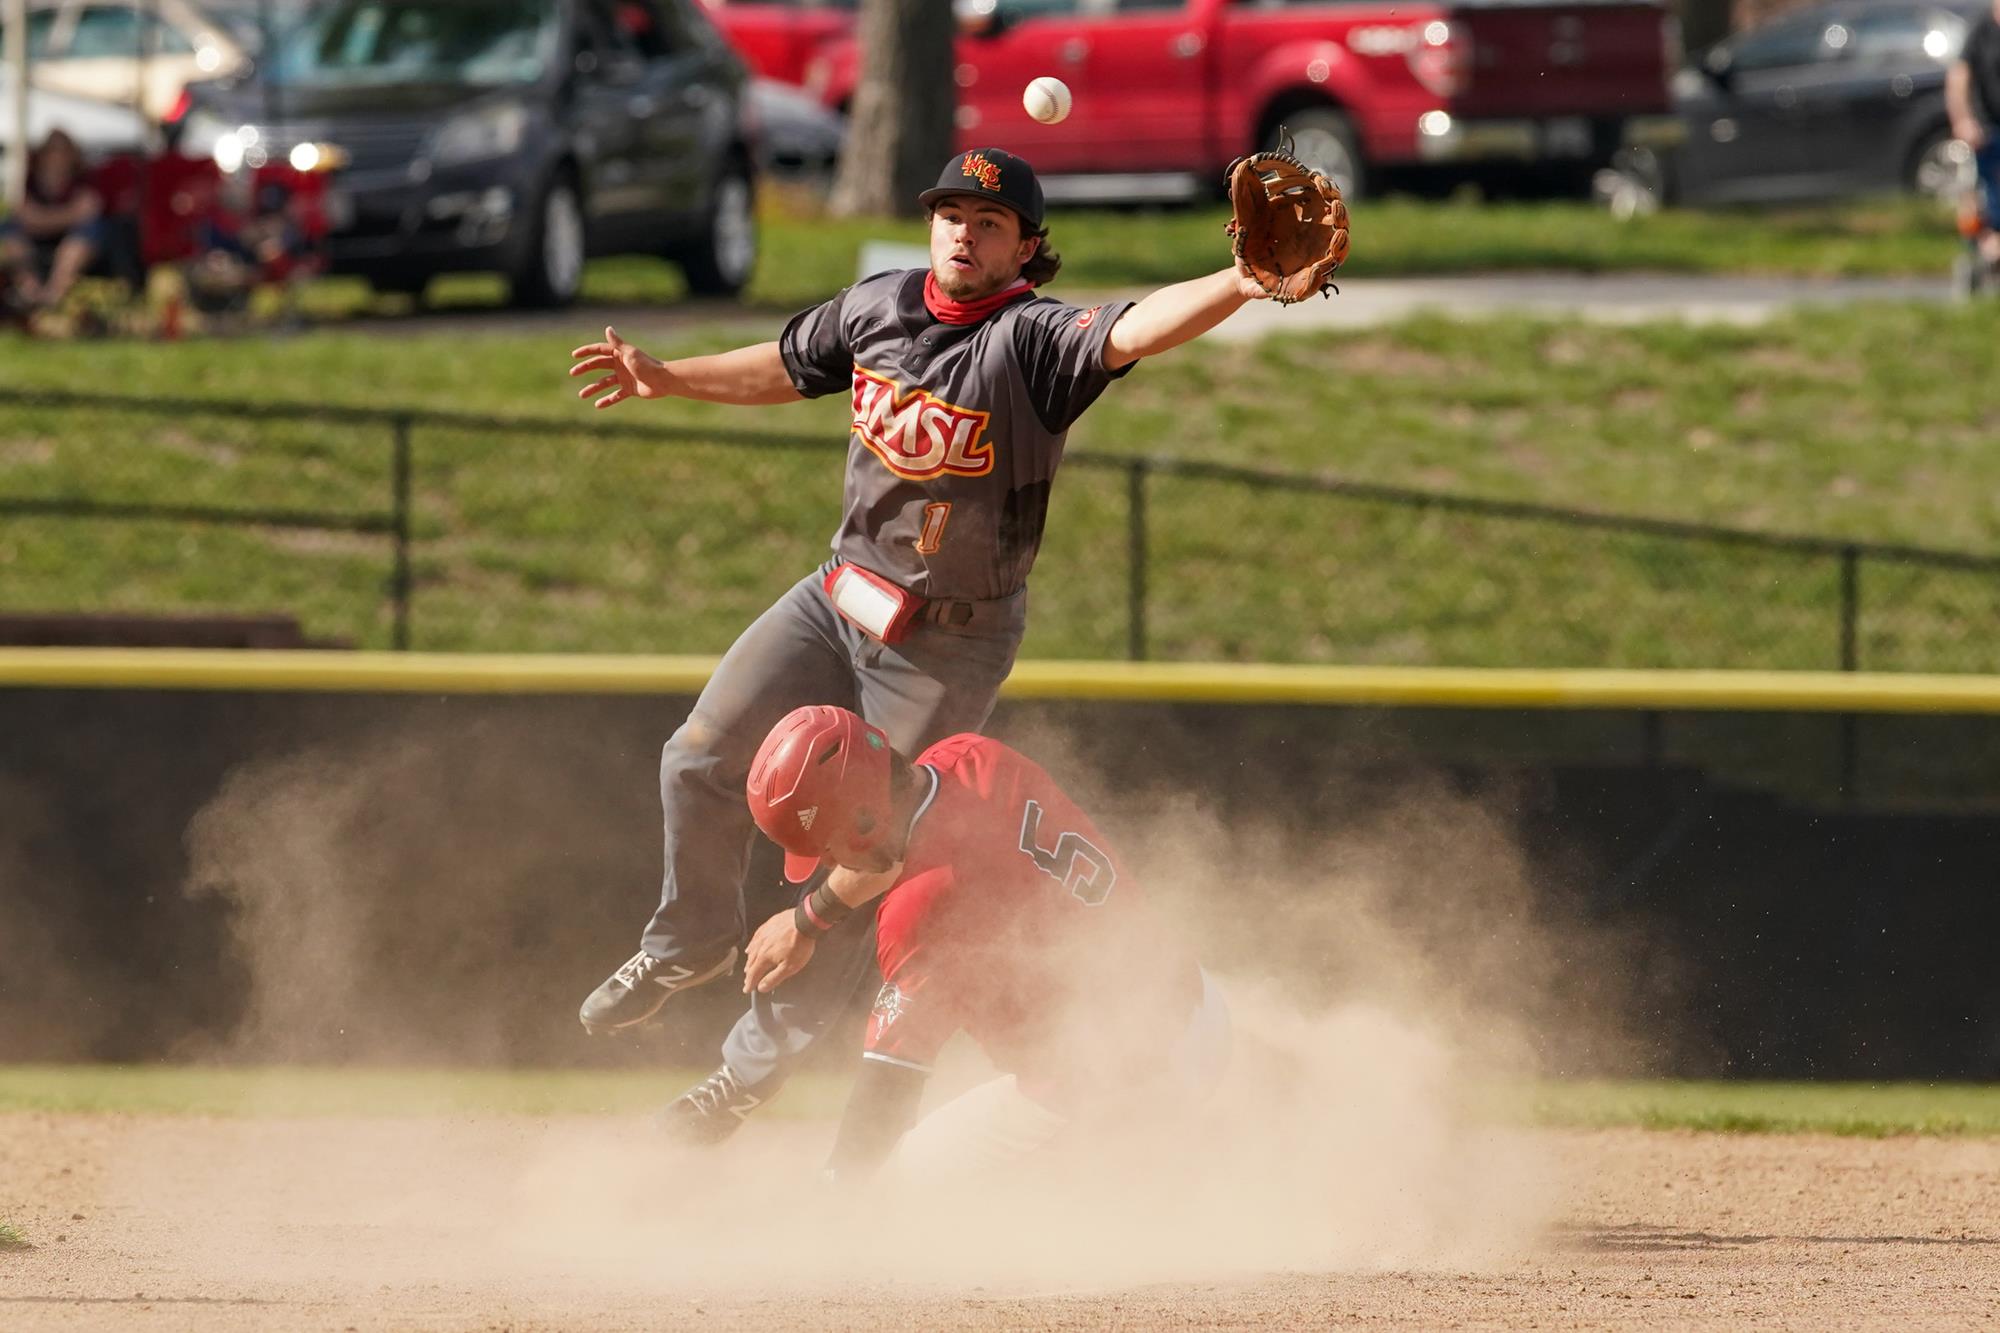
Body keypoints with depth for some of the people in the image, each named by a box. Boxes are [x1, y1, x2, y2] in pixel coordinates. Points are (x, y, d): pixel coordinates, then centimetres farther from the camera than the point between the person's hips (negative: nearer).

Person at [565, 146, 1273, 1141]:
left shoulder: (1031, 341, -23)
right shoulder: (878, 306, -3)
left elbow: (1132, 331, -42)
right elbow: (789, 368, 17)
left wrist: (1235, 288, -60)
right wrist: (667, 380, 26)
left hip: (950, 647, -5)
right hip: (839, 599, 5)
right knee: (701, 762, 1)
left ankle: (763, 1053, 19)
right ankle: (695, 939, 29)